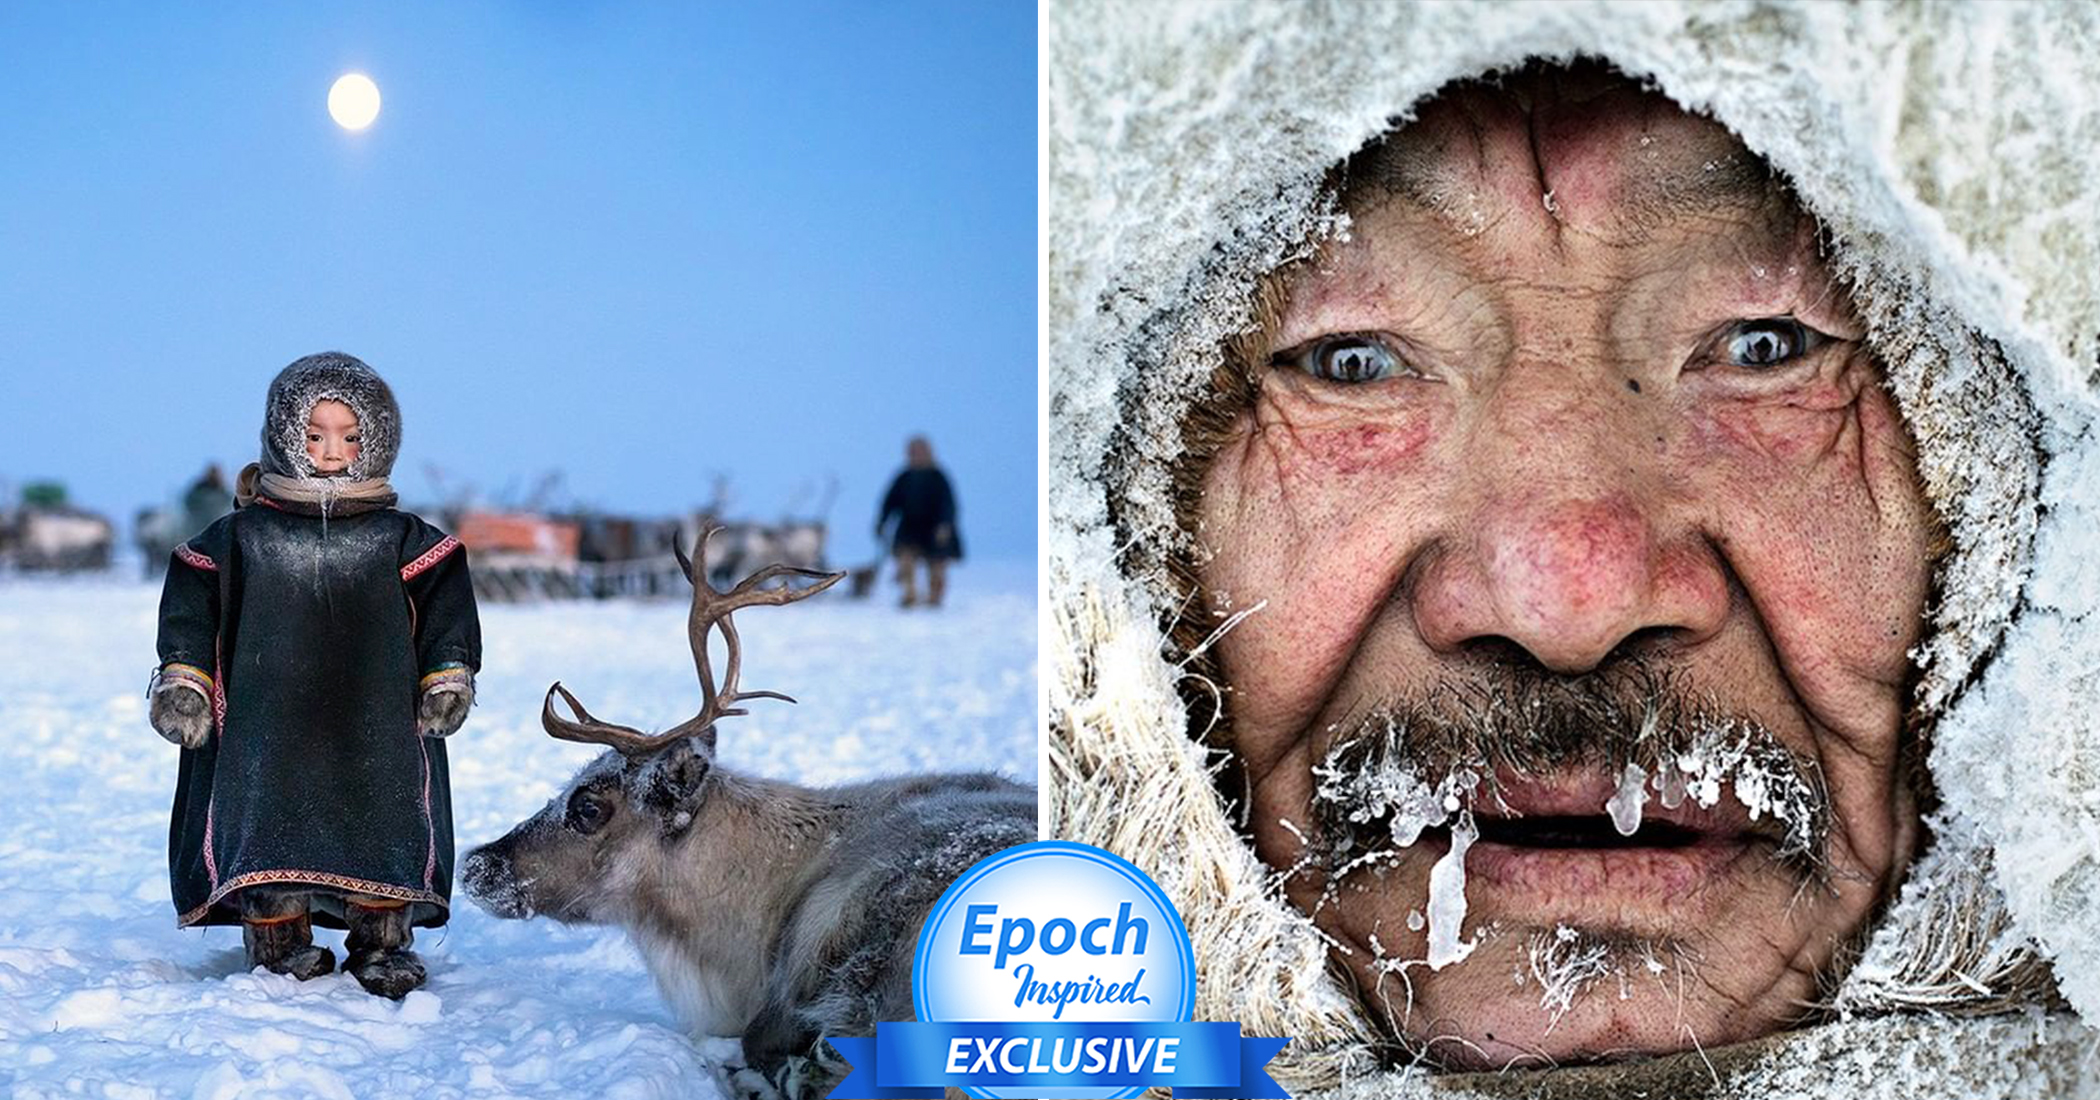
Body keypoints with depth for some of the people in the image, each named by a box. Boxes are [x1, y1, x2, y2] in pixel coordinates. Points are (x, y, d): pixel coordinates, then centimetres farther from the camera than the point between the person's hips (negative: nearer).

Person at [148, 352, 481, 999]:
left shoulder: (401, 539, 4)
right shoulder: (242, 536, 4)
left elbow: (446, 607, 7)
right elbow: (192, 602, 7)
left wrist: (449, 676, 0)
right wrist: (183, 677, 1)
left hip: (378, 732, 0)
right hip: (268, 727, 0)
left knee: (384, 825, -1)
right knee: (270, 824, -1)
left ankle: (383, 940, 10)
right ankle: (279, 940, 11)